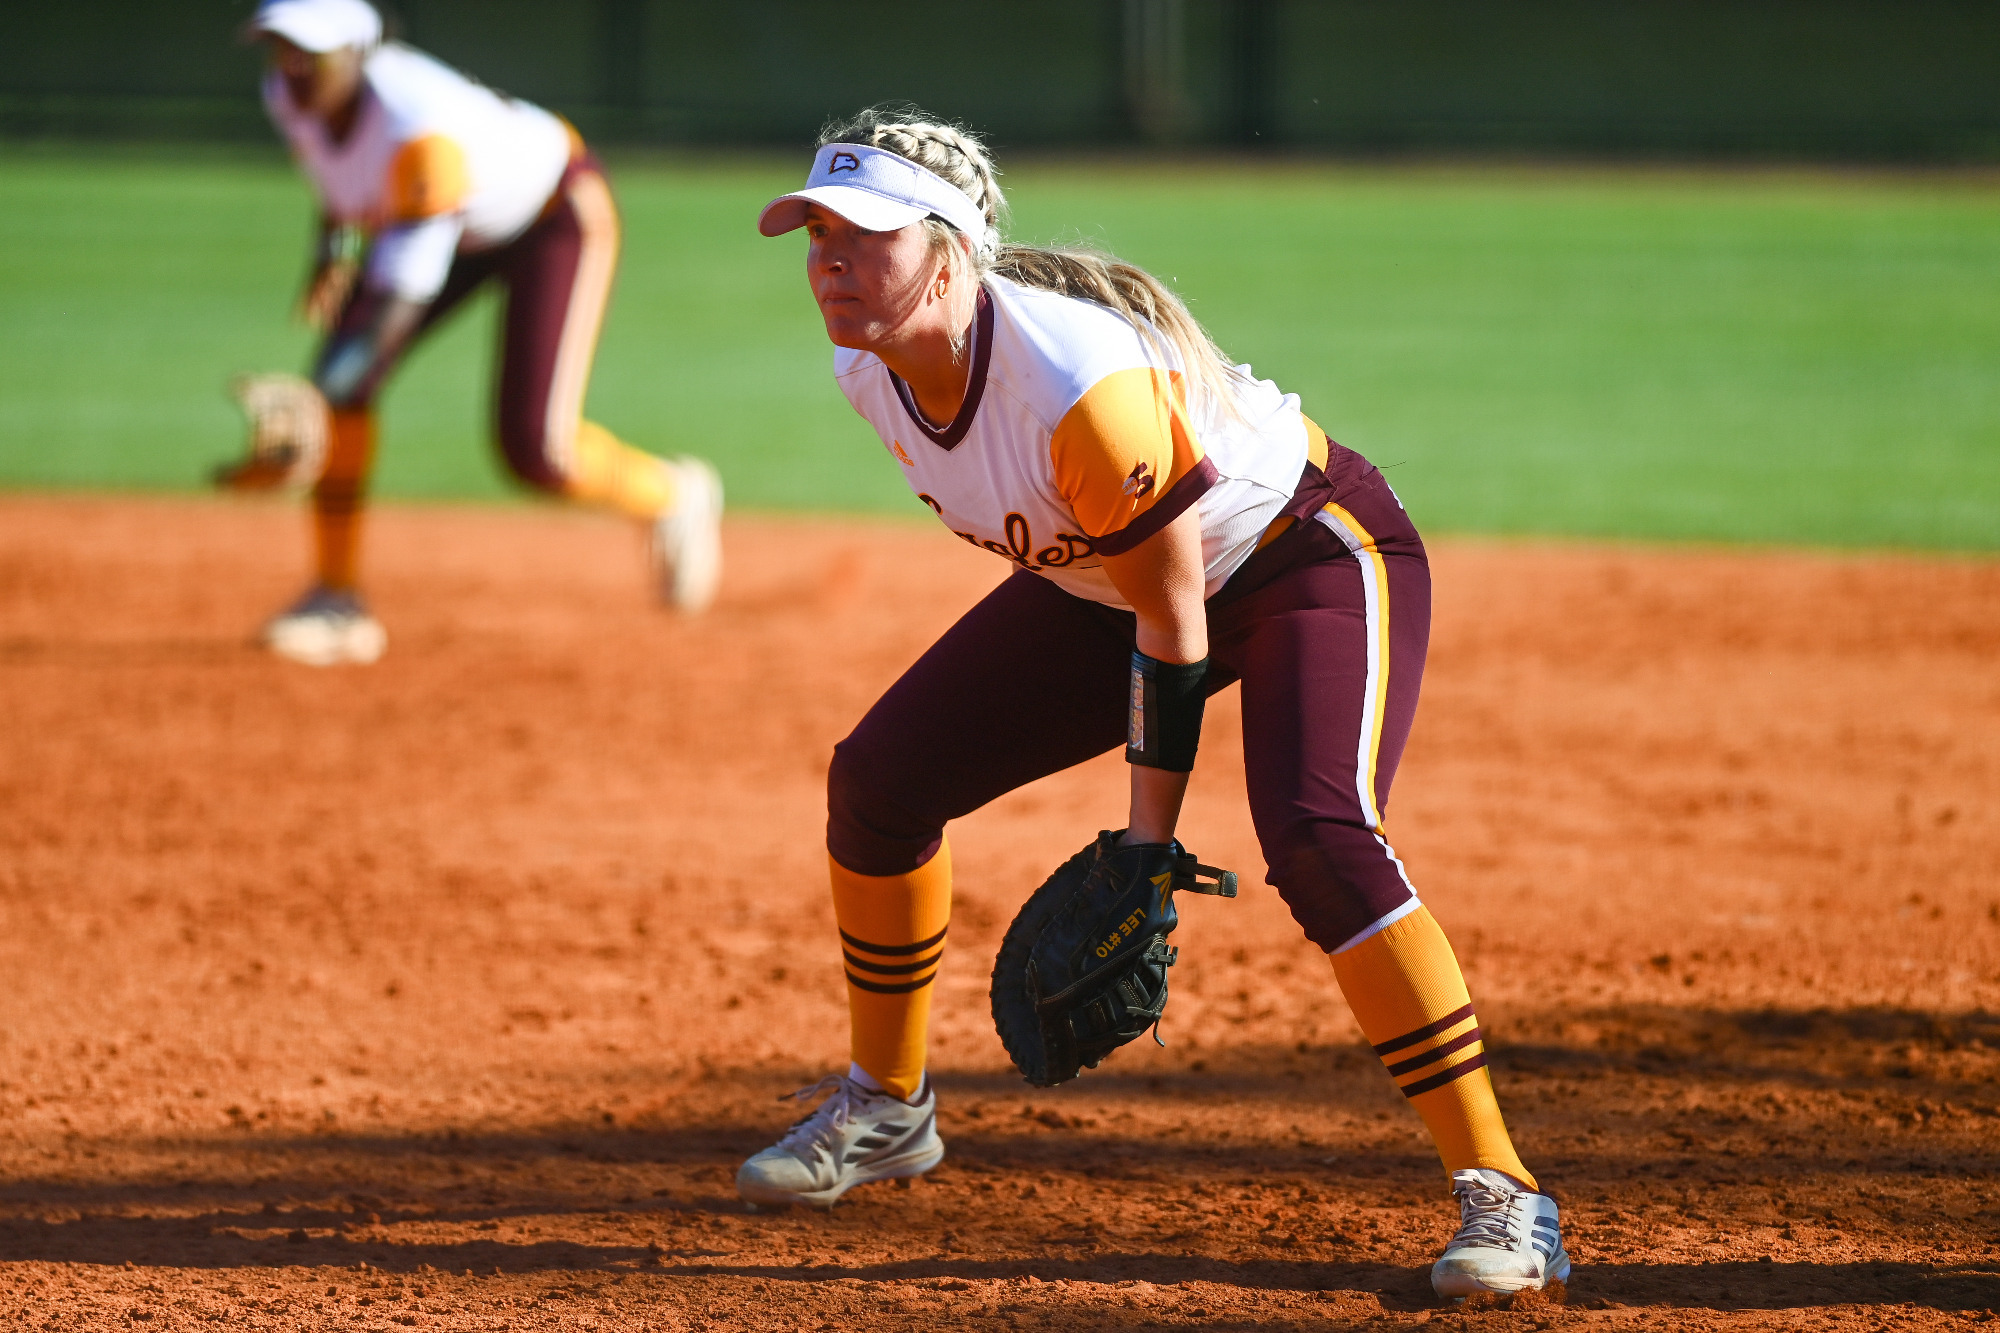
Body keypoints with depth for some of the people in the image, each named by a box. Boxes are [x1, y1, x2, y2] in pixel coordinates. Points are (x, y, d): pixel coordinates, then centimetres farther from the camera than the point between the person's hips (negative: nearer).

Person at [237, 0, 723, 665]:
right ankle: (336, 602, -1)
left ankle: (671, 495, 17)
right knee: (338, 385, -12)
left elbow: (406, 284, -47)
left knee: (534, 451, -16)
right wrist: (335, 241, 0)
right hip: (460, 224, 7)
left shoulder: (420, 127, -44)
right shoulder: (289, 94, -20)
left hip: (558, 215, -7)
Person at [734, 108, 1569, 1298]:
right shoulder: (869, 369, -13)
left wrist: (1145, 849, -25)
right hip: (1105, 583, 8)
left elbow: (1173, 623, -28)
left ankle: (1502, 1195, -27)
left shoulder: (1079, 383, -37)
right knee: (880, 776, 3)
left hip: (1312, 560, -8)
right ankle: (888, 1107, 25)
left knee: (1316, 834, -31)